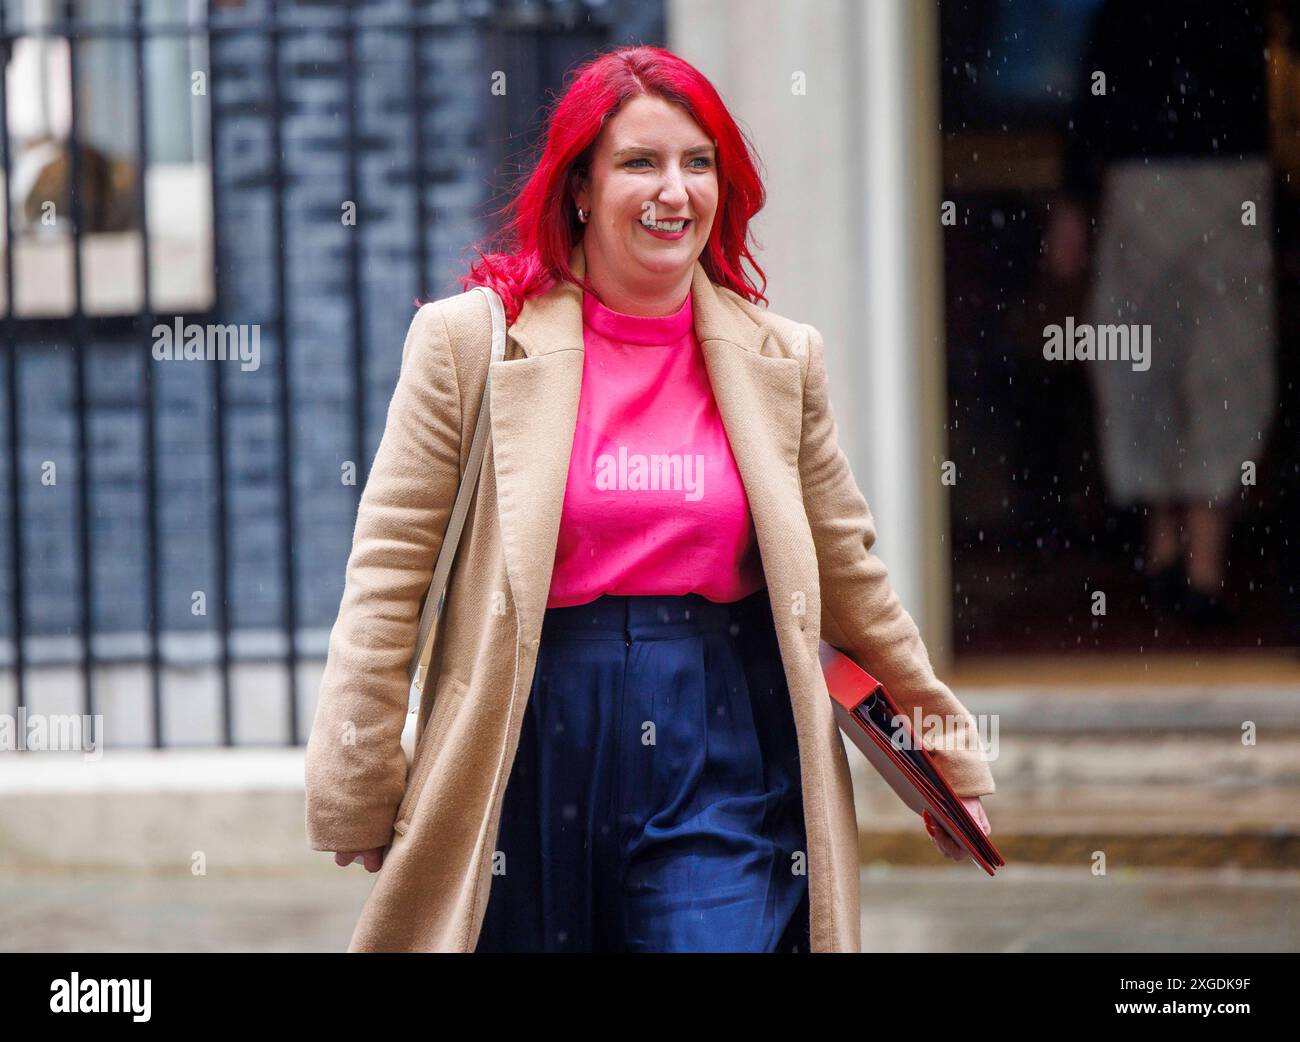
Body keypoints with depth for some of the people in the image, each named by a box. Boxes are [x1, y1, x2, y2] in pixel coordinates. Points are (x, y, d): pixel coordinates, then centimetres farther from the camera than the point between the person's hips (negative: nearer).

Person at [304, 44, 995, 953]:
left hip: (723, 761, 1)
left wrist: (952, 756, 23)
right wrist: (359, 795, -4)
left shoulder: (779, 360, 8)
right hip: (531, 758, -1)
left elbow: (849, 580, 18)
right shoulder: (474, 340, -1)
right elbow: (389, 574, -1)